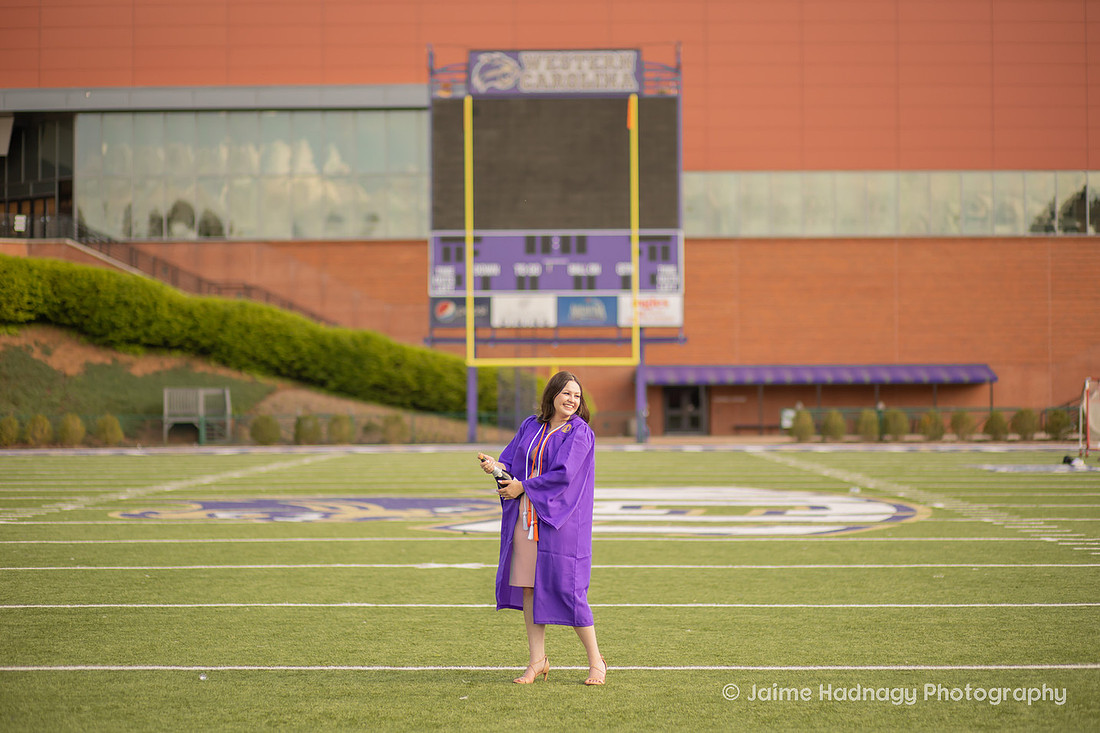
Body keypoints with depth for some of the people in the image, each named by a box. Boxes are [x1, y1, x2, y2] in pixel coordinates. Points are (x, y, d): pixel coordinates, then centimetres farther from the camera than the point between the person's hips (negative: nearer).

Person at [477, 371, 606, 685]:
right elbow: (512, 462, 10)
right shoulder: (531, 426, 11)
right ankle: (537, 660, 12)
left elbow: (564, 474, -16)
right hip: (526, 517, 6)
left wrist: (522, 487, -13)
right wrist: (496, 466, -12)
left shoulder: (580, 433, -6)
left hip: (559, 518, -5)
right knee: (528, 586, 4)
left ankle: (596, 661, 7)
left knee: (566, 588, -6)